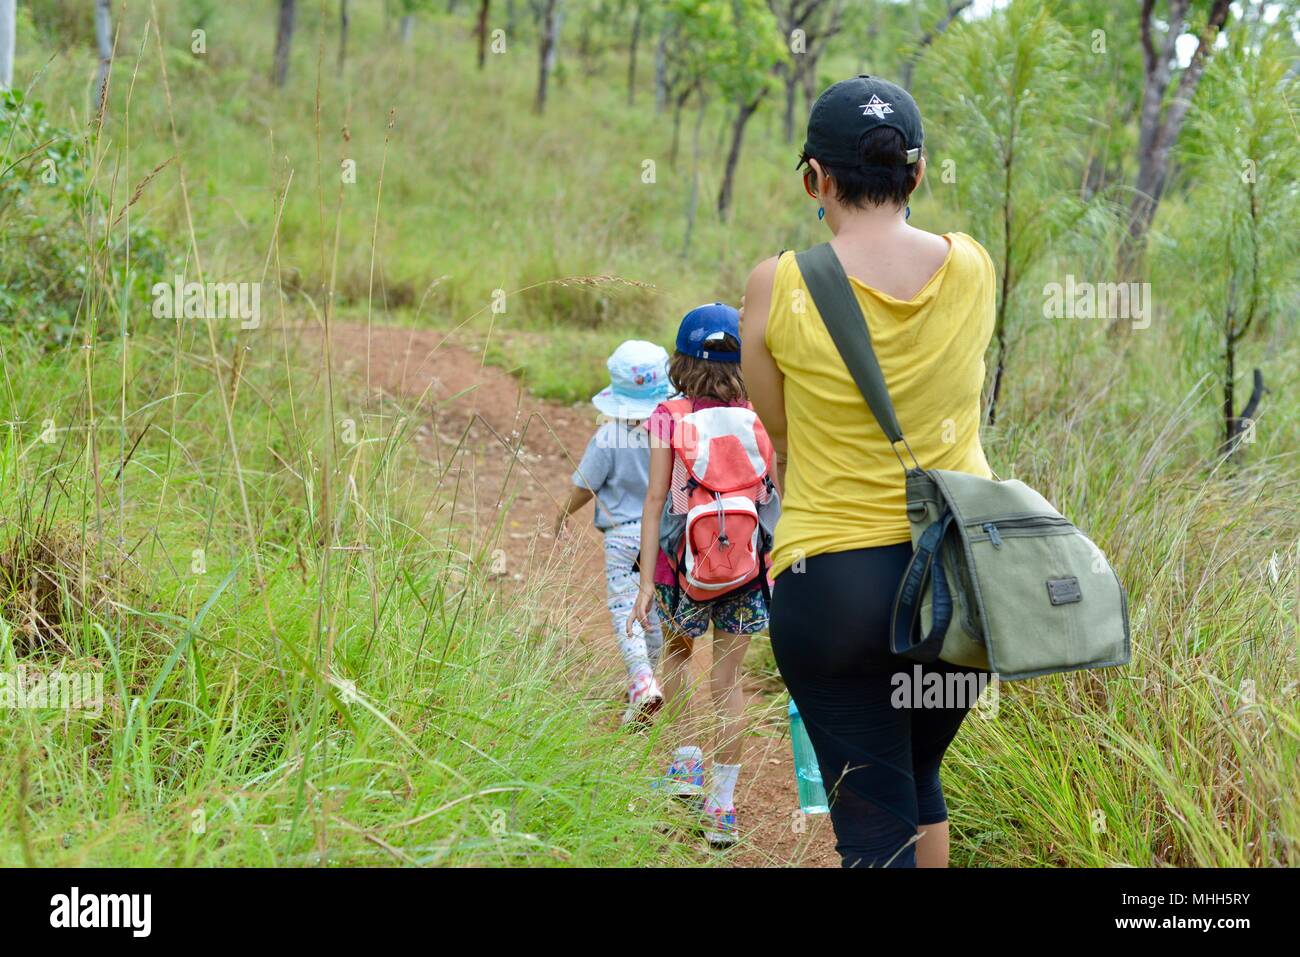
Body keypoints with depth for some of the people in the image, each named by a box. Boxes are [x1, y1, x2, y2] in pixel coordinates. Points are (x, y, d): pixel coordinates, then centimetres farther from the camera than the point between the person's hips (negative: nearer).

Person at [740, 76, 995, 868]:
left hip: (834, 585, -4)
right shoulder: (974, 268, -3)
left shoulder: (778, 288, -10)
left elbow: (779, 434, 3)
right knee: (920, 779, 25)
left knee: (875, 818, 3)